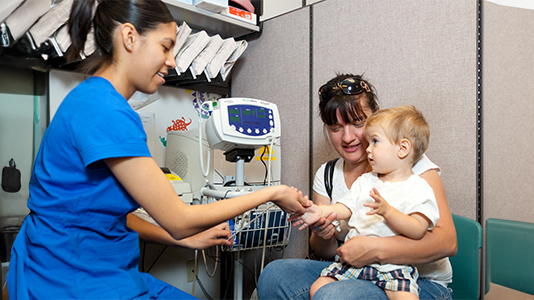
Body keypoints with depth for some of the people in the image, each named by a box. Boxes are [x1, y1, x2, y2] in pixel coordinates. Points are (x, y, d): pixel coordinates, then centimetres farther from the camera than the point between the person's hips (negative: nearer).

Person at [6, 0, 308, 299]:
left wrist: (190, 238, 10)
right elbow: (178, 219, -19)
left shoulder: (94, 99, 7)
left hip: (107, 273, 9)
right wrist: (272, 193, -10)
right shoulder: (104, 111, -24)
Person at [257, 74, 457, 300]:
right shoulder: (326, 175, 4)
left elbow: (446, 242, -19)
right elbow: (326, 252, 8)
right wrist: (323, 235, -15)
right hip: (354, 274, 5)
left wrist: (377, 249, -30)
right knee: (274, 274, -16)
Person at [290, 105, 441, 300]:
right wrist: (321, 211, -11)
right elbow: (346, 207, 6)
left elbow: (418, 231, -15)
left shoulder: (418, 189, -5)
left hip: (394, 266, -4)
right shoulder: (365, 181, 12)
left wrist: (387, 210, -28)